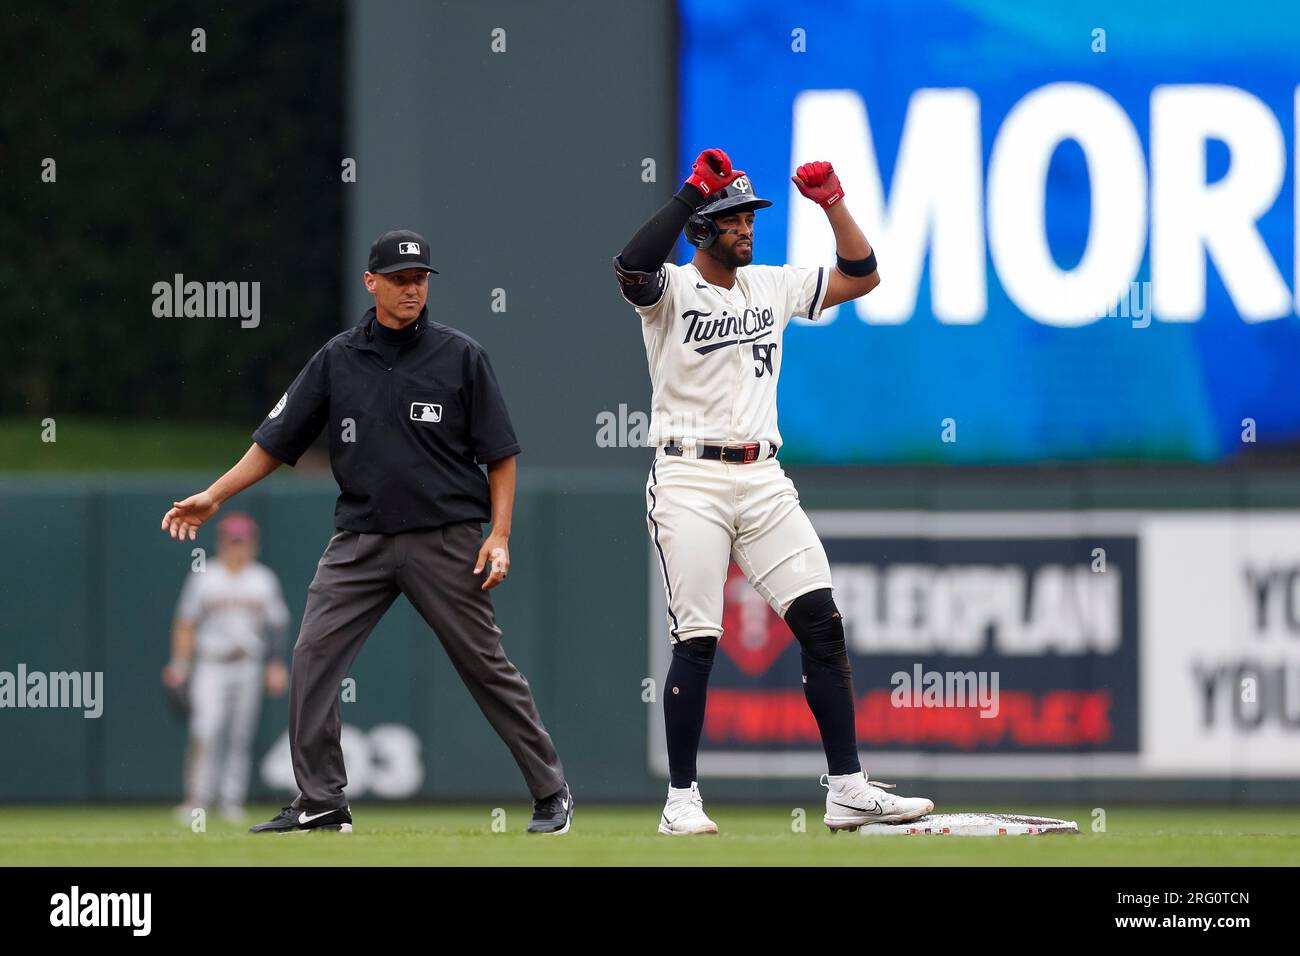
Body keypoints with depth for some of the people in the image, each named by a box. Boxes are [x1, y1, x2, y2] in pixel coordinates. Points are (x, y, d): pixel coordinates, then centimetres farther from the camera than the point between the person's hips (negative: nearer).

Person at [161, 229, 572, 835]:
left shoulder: (460, 357, 0)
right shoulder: (338, 359, 7)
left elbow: (500, 456, 2)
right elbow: (276, 442, 10)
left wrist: (499, 535, -7)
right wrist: (213, 497, 2)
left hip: (445, 539, -3)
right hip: (360, 541, 3)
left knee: (486, 665, -1)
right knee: (313, 655, -8)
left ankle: (551, 792, 10)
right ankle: (320, 802, -1)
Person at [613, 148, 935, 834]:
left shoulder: (774, 286, 13)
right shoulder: (672, 290, -3)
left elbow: (861, 275, 16)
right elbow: (632, 267, -26)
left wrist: (832, 204, 3)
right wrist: (693, 191, -25)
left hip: (763, 480, 5)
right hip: (689, 481, -5)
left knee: (821, 622, -5)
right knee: (696, 642, -6)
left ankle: (847, 790, -3)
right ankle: (681, 801, 4)